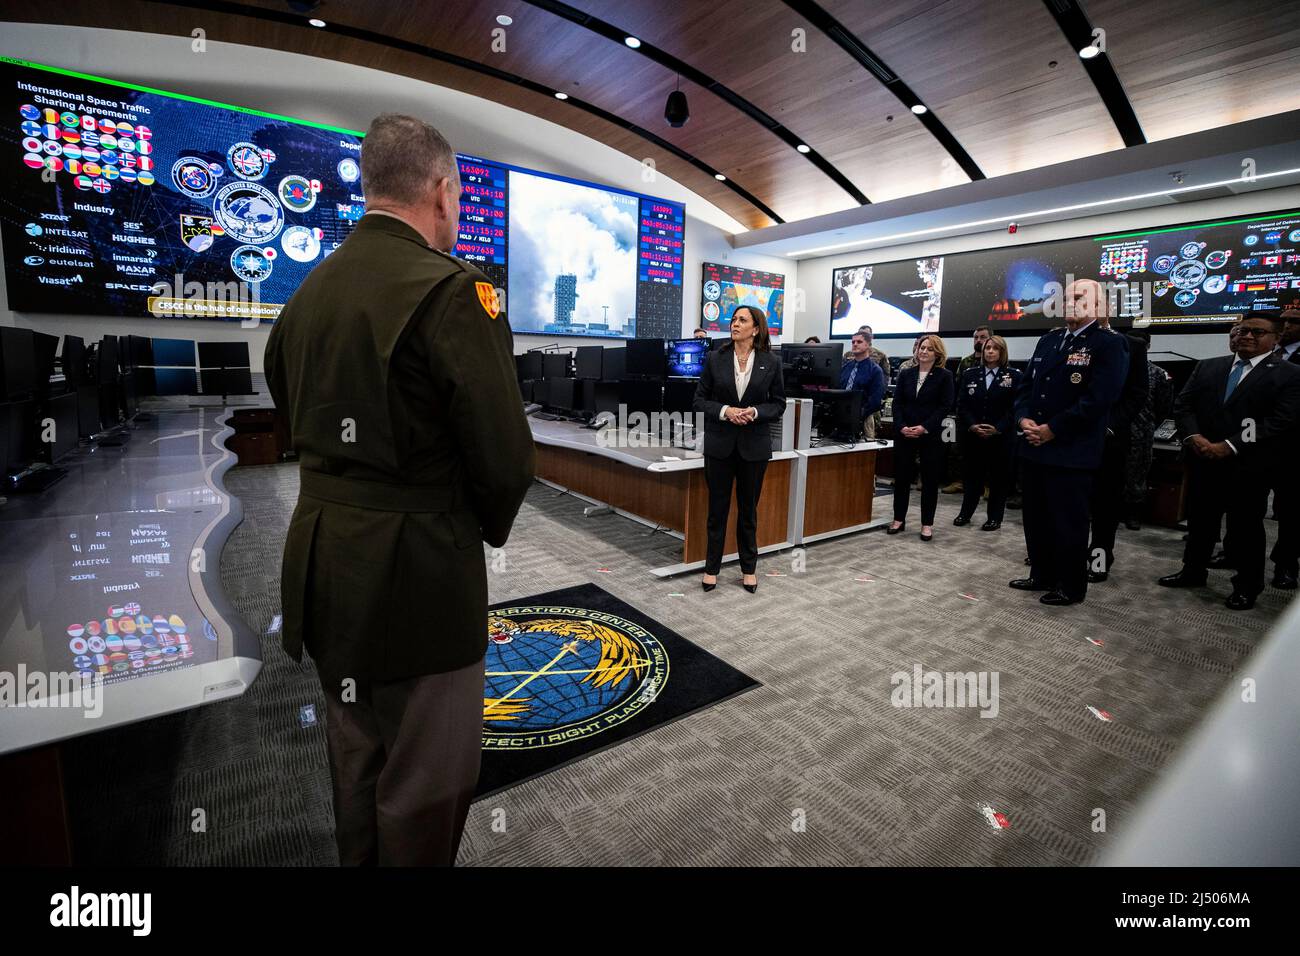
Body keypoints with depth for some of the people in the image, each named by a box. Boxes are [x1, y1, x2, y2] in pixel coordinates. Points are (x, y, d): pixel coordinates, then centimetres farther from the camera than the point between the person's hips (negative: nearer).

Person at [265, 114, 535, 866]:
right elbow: (506, 455, -19)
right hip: (416, 568, -8)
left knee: (356, 759, 26)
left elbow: (289, 406, 15)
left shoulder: (311, 289, 7)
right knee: (426, 779, 11)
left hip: (322, 557, 8)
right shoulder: (451, 289, -17)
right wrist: (487, 528, 0)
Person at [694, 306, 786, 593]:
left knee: (748, 508, 12)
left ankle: (749, 568, 27)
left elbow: (778, 404, 3)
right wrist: (725, 411, -17)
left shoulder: (771, 363, -1)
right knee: (717, 508, 7)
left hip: (754, 446, 0)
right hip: (719, 443, 0)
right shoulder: (715, 358, 0)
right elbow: (700, 400, 1)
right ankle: (712, 567, 21)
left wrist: (755, 412, -16)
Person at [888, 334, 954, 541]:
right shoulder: (905, 374, 8)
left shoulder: (945, 376, 0)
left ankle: (927, 523, 13)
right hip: (903, 434, 3)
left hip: (931, 435, -2)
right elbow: (897, 402, 4)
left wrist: (924, 427, -16)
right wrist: (901, 426, -11)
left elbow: (945, 406, -7)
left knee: (930, 479, 4)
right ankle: (899, 518, 17)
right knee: (901, 476, 6)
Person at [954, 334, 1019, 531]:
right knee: (971, 475, 8)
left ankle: (995, 518, 15)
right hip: (971, 435, 2)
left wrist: (997, 428, -16)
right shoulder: (970, 375, 8)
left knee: (998, 477, 5)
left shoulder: (1013, 376, 2)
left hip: (1001, 437, -2)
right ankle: (965, 513, 19)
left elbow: (1015, 407, -5)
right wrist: (972, 425, -11)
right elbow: (962, 405, 3)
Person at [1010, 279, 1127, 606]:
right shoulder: (1048, 340, 15)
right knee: (1035, 516, 15)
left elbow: (1098, 399, -17)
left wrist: (1053, 429, -17)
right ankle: (1042, 575, 30)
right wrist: (1024, 418, -5)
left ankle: (1071, 586, 18)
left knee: (1068, 522, 3)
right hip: (1032, 447, 7)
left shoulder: (1109, 344, -6)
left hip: (1070, 452, -7)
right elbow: (1025, 384, 13)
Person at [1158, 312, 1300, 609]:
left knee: (1246, 527, 7)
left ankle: (1247, 585, 22)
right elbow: (1182, 404, 5)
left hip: (1249, 467, -3)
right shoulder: (1207, 367, 10)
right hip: (1203, 462, 4)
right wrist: (1193, 436, -12)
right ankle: (1193, 571, 29)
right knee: (1199, 521, 14)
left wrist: (1230, 446, -19)